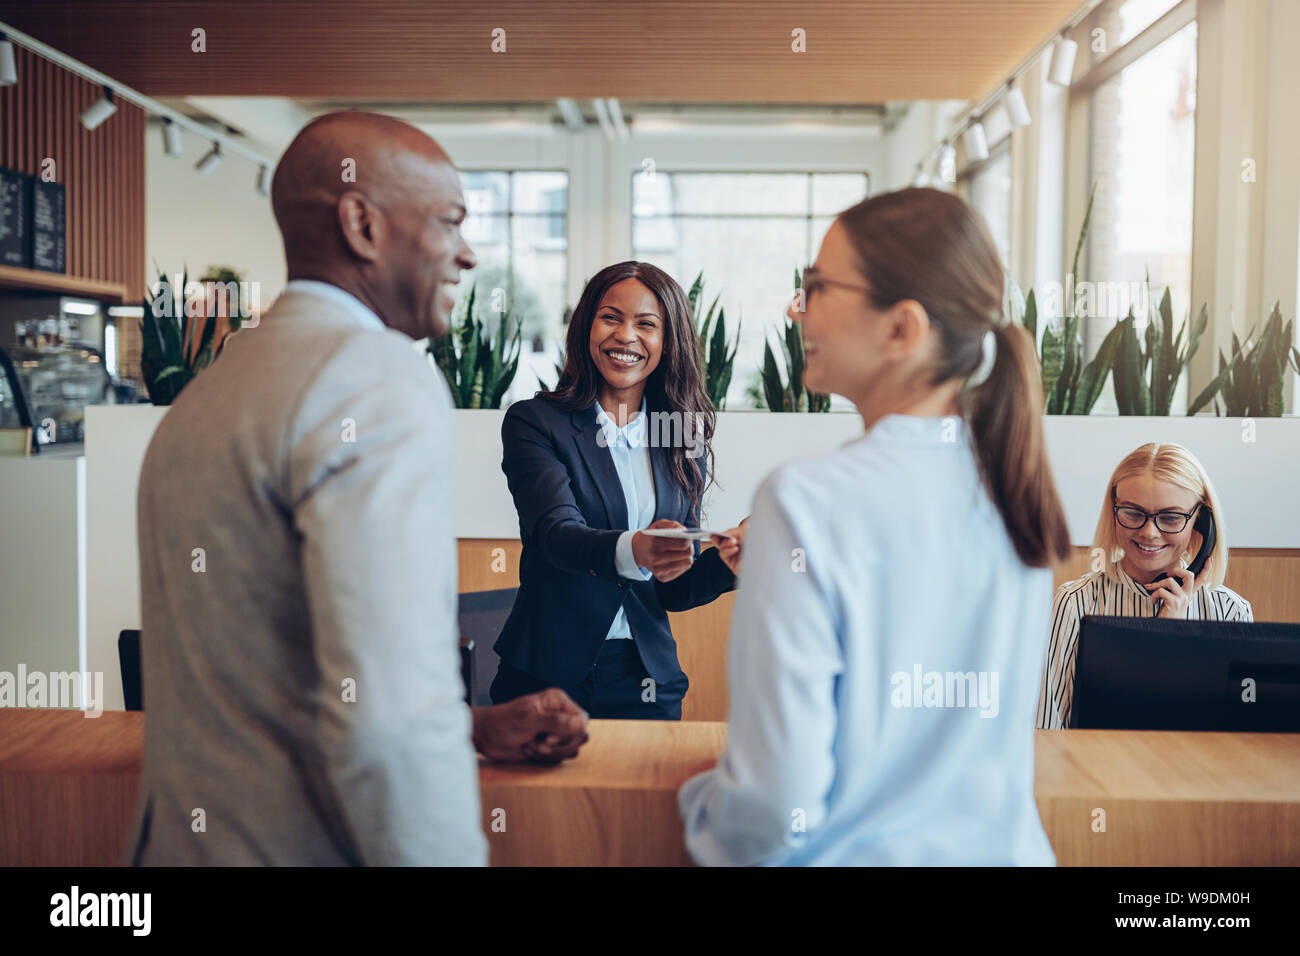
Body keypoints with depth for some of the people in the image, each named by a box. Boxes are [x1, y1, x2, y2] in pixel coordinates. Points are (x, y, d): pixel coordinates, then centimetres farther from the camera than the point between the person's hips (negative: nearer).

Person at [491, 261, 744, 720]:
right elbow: (555, 531, -20)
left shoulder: (684, 444, 7)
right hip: (550, 674, -3)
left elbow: (673, 589, 8)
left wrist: (726, 562, -12)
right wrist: (631, 552, -39)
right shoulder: (534, 422, -4)